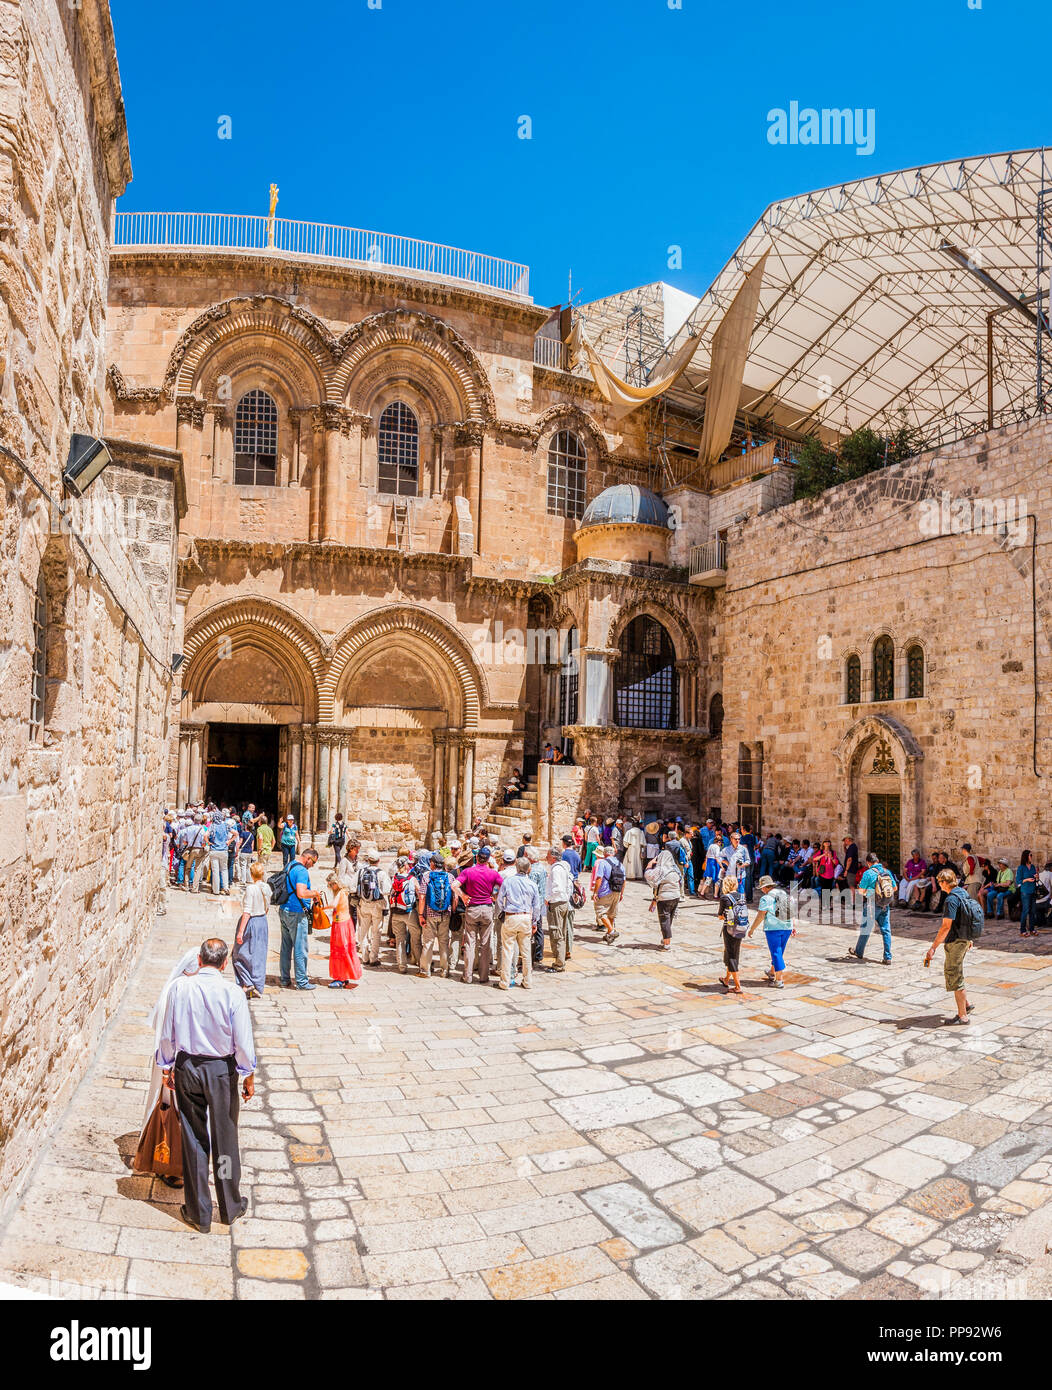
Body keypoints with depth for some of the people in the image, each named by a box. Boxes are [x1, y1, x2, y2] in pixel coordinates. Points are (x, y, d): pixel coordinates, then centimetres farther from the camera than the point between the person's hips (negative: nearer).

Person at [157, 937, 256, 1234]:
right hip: (221, 1070, -2)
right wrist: (249, 1076, 2)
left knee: (193, 1139, 14)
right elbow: (243, 1042, -12)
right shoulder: (232, 993, -17)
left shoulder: (179, 987, -10)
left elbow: (167, 1033, -1)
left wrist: (167, 1066, 15)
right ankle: (230, 1208, 29)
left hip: (186, 1068, 2)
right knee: (225, 1139, 13)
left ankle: (199, 1214, 25)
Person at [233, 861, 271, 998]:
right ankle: (257, 989, 16)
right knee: (259, 956, 12)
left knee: (239, 954, 10)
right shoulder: (267, 887, 0)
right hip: (263, 921, 6)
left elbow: (247, 912, -21)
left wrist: (240, 931, -19)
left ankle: (248, 983, -1)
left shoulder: (251, 889, -20)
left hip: (250, 922, -6)